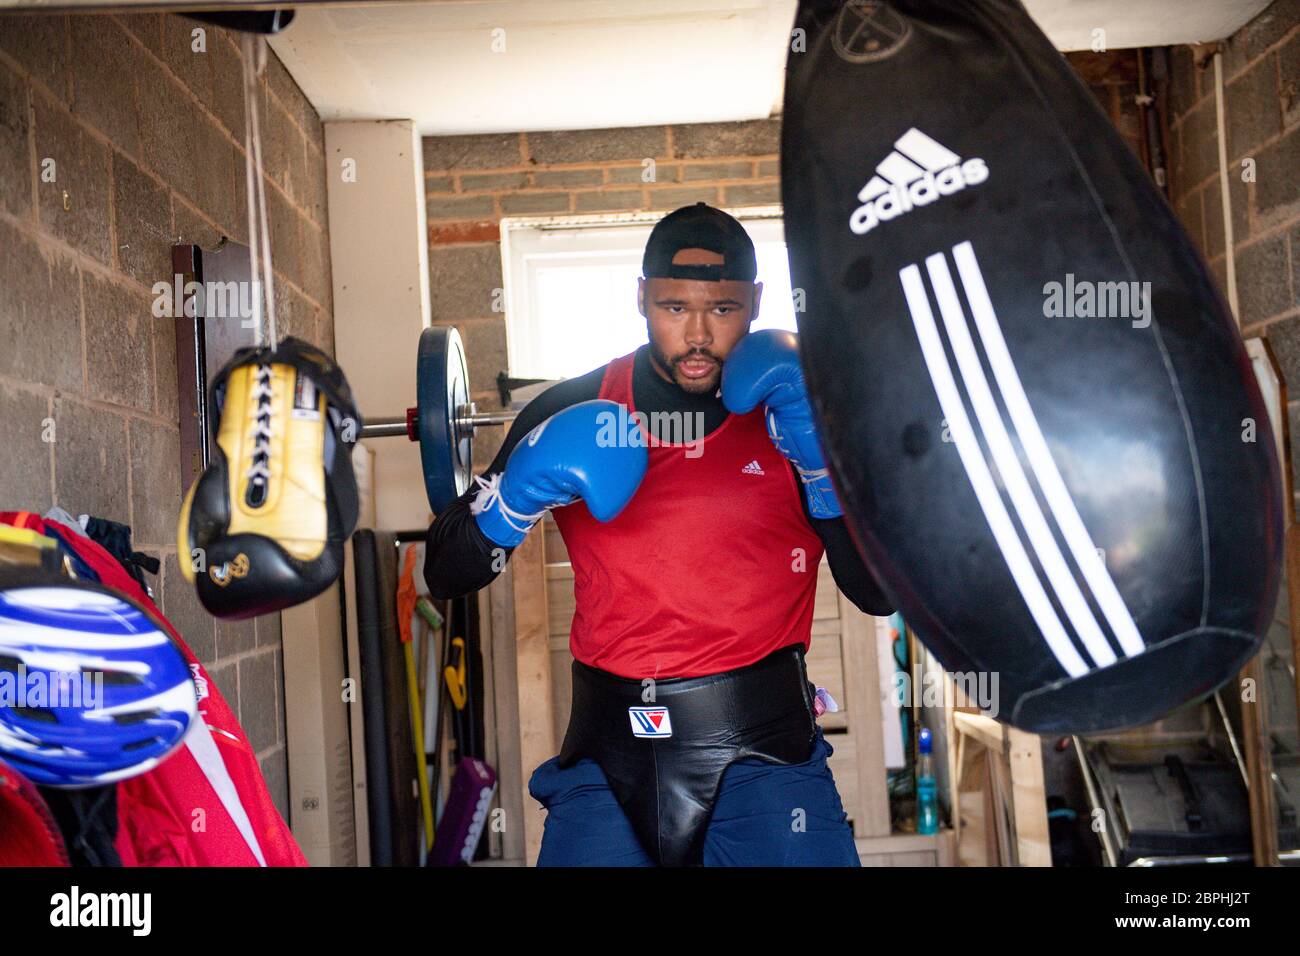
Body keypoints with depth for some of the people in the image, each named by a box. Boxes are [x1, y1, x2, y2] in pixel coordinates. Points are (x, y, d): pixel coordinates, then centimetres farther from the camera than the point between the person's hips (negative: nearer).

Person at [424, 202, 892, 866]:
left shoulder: (804, 408, 0)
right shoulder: (569, 413, 2)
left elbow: (881, 593, -5)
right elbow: (446, 575, 2)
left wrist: (824, 463, -17)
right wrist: (518, 494, -17)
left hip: (763, 749, -1)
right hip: (608, 755, 1)